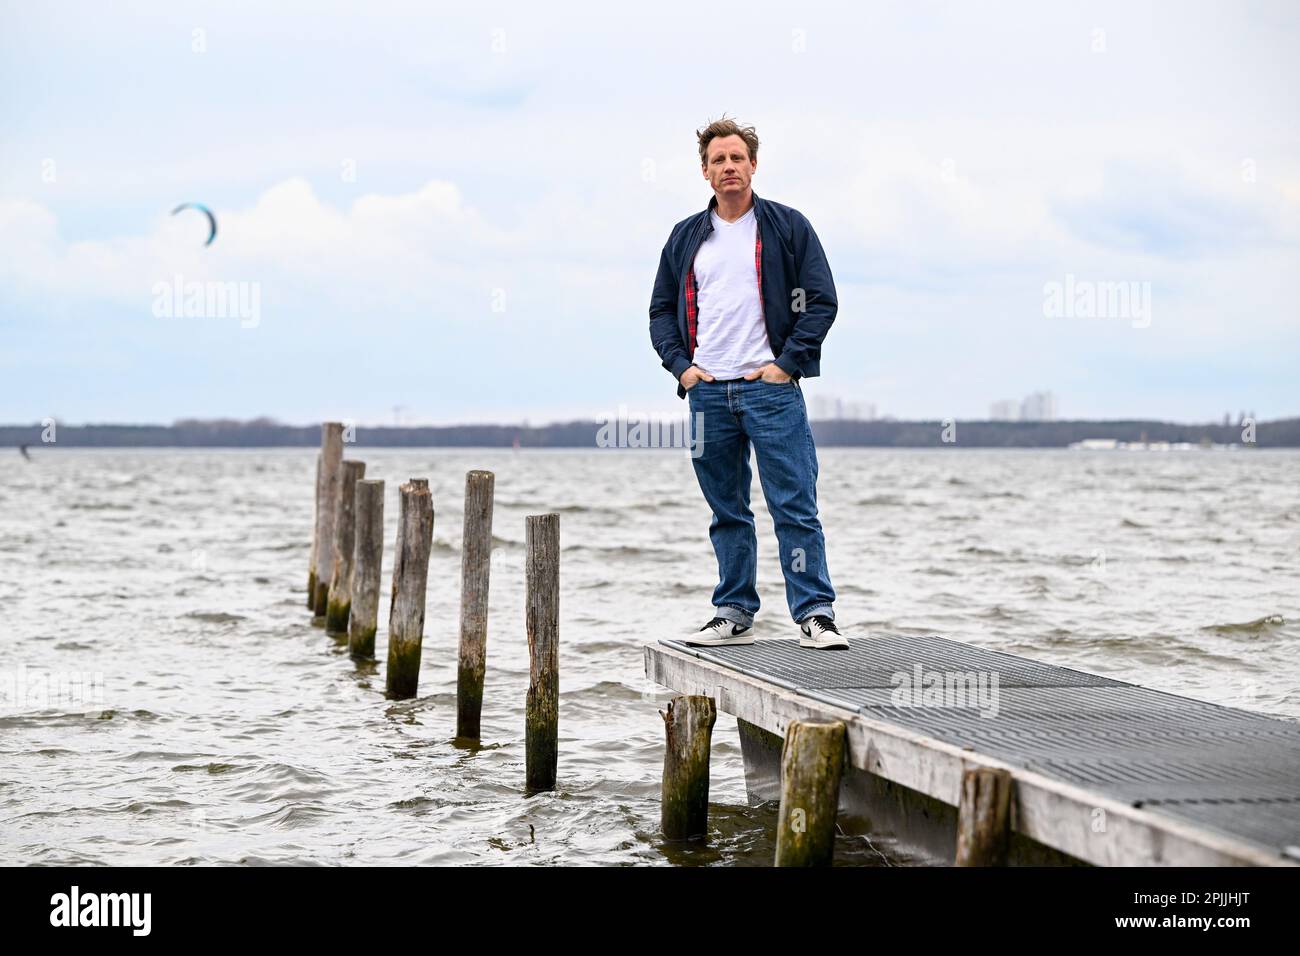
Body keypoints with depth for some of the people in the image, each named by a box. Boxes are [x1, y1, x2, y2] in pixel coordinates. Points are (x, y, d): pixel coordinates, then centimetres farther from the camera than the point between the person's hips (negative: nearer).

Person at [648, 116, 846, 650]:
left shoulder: (787, 227, 4)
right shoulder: (686, 237, 15)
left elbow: (821, 301, 1)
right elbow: (662, 309, 18)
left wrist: (788, 363, -8)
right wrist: (680, 365, 2)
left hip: (771, 387, -4)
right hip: (707, 392, 4)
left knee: (795, 507, -7)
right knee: (727, 512, 9)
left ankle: (815, 615, -6)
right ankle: (734, 616, 15)